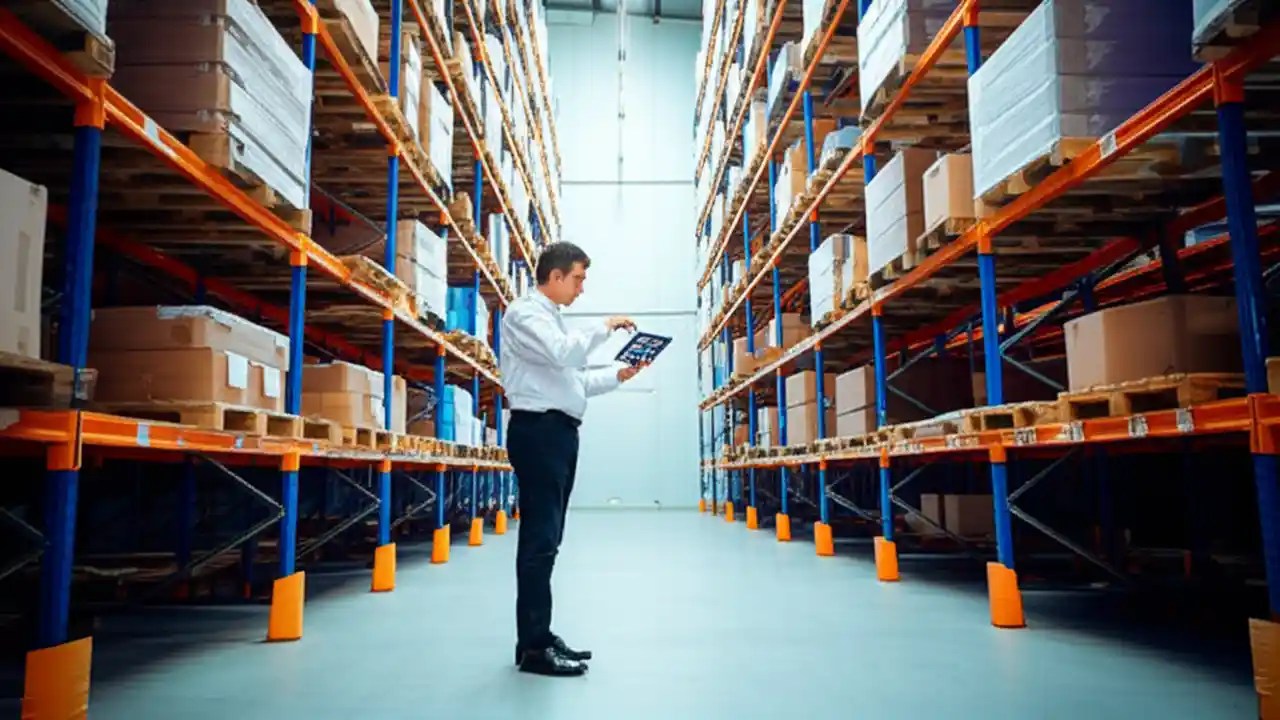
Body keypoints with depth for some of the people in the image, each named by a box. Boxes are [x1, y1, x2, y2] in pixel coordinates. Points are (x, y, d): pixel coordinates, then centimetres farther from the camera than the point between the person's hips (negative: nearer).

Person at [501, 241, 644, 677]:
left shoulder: (552, 318, 23)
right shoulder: (525, 313, -6)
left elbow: (572, 381, 24)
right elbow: (561, 354, -25)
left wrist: (617, 377, 15)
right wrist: (603, 328, -14)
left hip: (559, 432, 10)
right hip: (539, 432, -10)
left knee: (548, 539, 11)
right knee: (539, 539, -9)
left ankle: (540, 636, 18)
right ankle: (532, 647, -4)